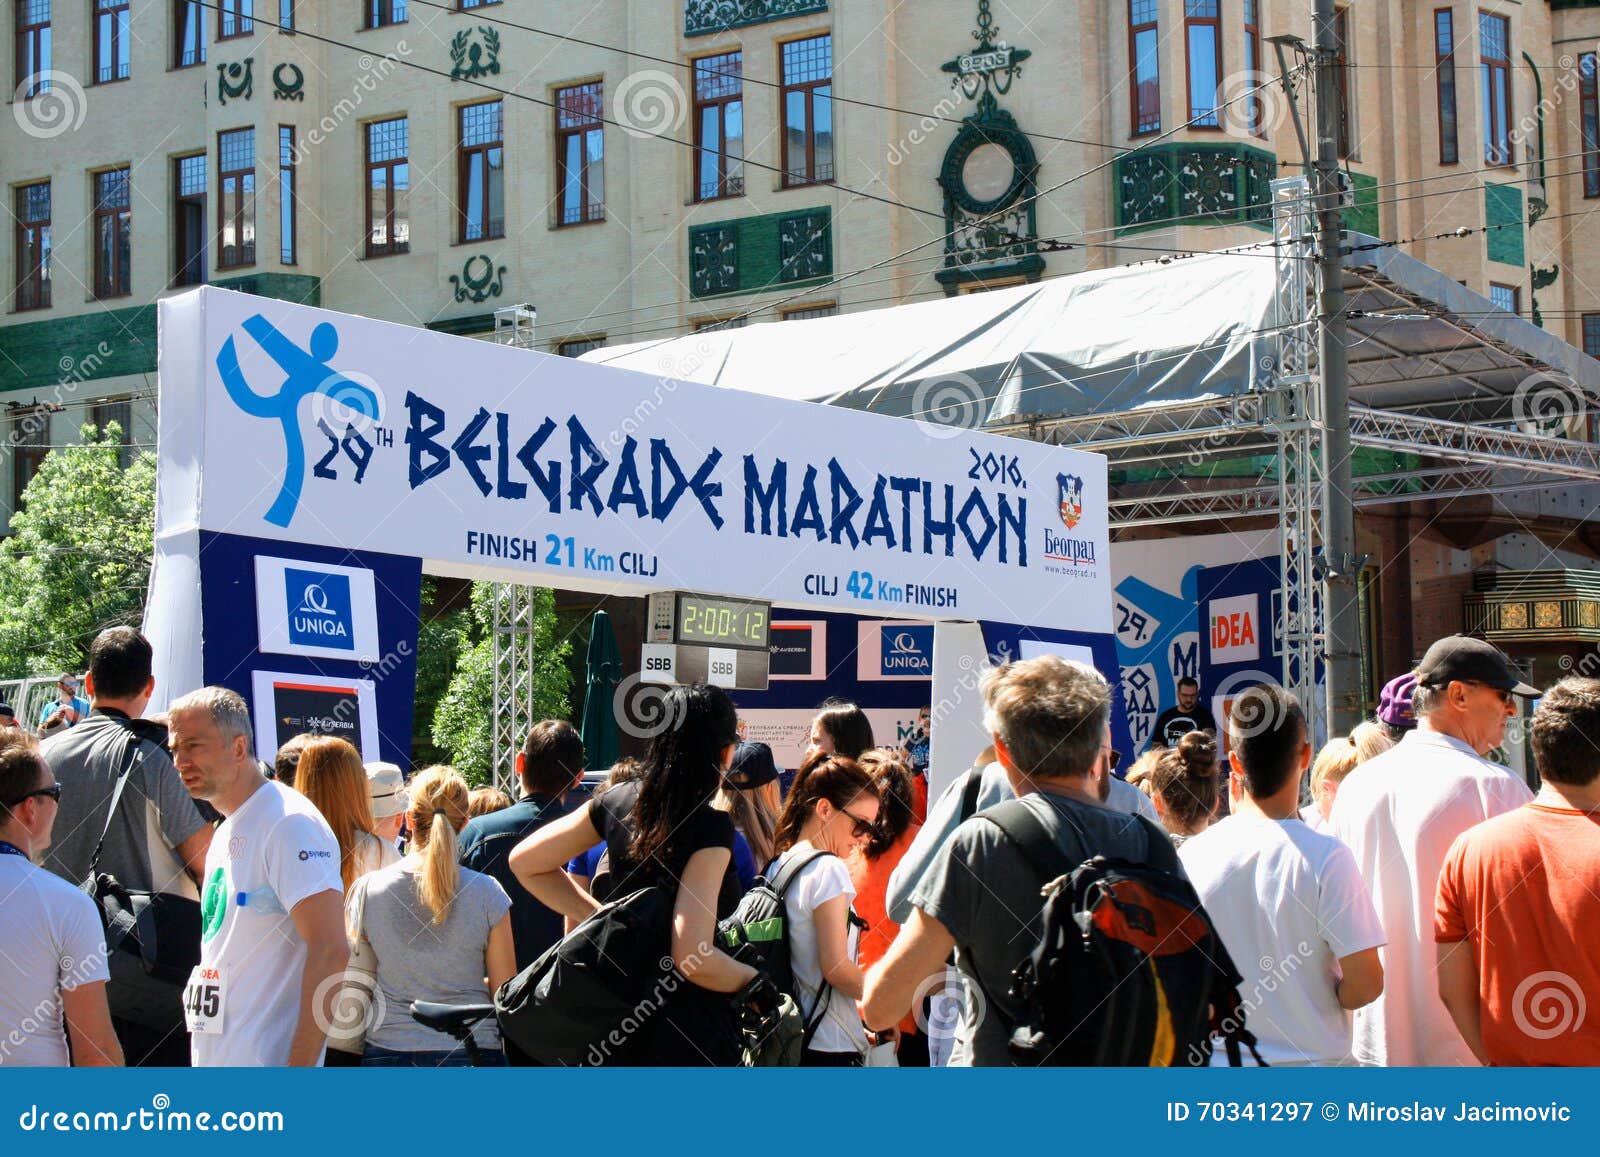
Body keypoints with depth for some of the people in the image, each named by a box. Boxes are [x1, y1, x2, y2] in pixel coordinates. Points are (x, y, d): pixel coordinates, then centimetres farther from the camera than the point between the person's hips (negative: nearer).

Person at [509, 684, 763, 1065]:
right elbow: (693, 956, -25)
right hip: (691, 1035, -7)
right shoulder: (711, 828, -17)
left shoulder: (619, 803, 3)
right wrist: (757, 983, -8)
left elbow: (525, 862, 12)